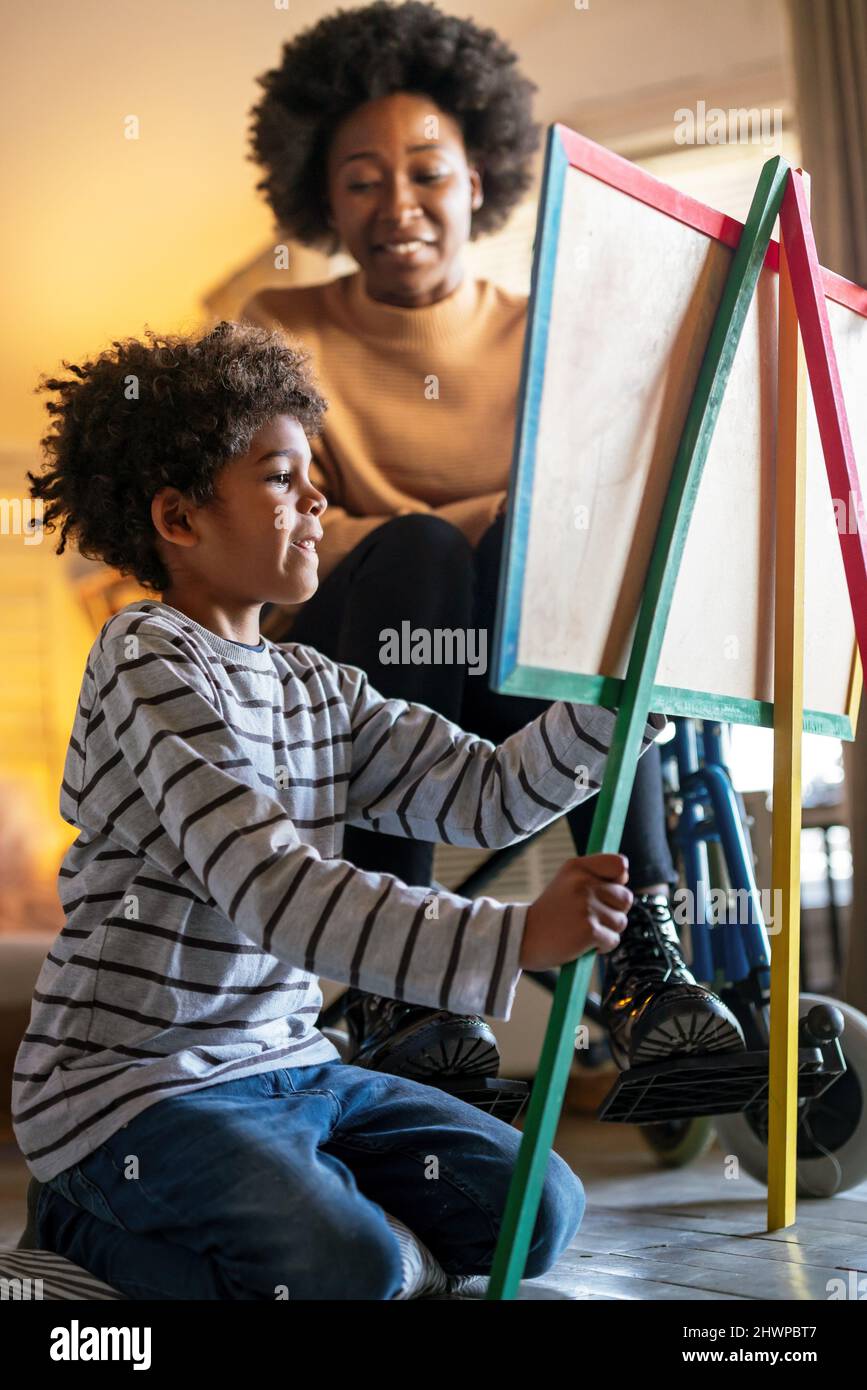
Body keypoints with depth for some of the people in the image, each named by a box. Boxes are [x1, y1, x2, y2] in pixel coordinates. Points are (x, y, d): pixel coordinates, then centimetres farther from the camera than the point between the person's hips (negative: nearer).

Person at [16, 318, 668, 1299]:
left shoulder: (318, 686, 11)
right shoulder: (150, 664, -15)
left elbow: (485, 793, 6)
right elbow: (275, 890, -27)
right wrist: (516, 938, -35)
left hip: (288, 1067, 8)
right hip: (133, 1089, -8)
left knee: (536, 1209, 2)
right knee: (348, 1266, -28)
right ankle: (92, 1220, 0)